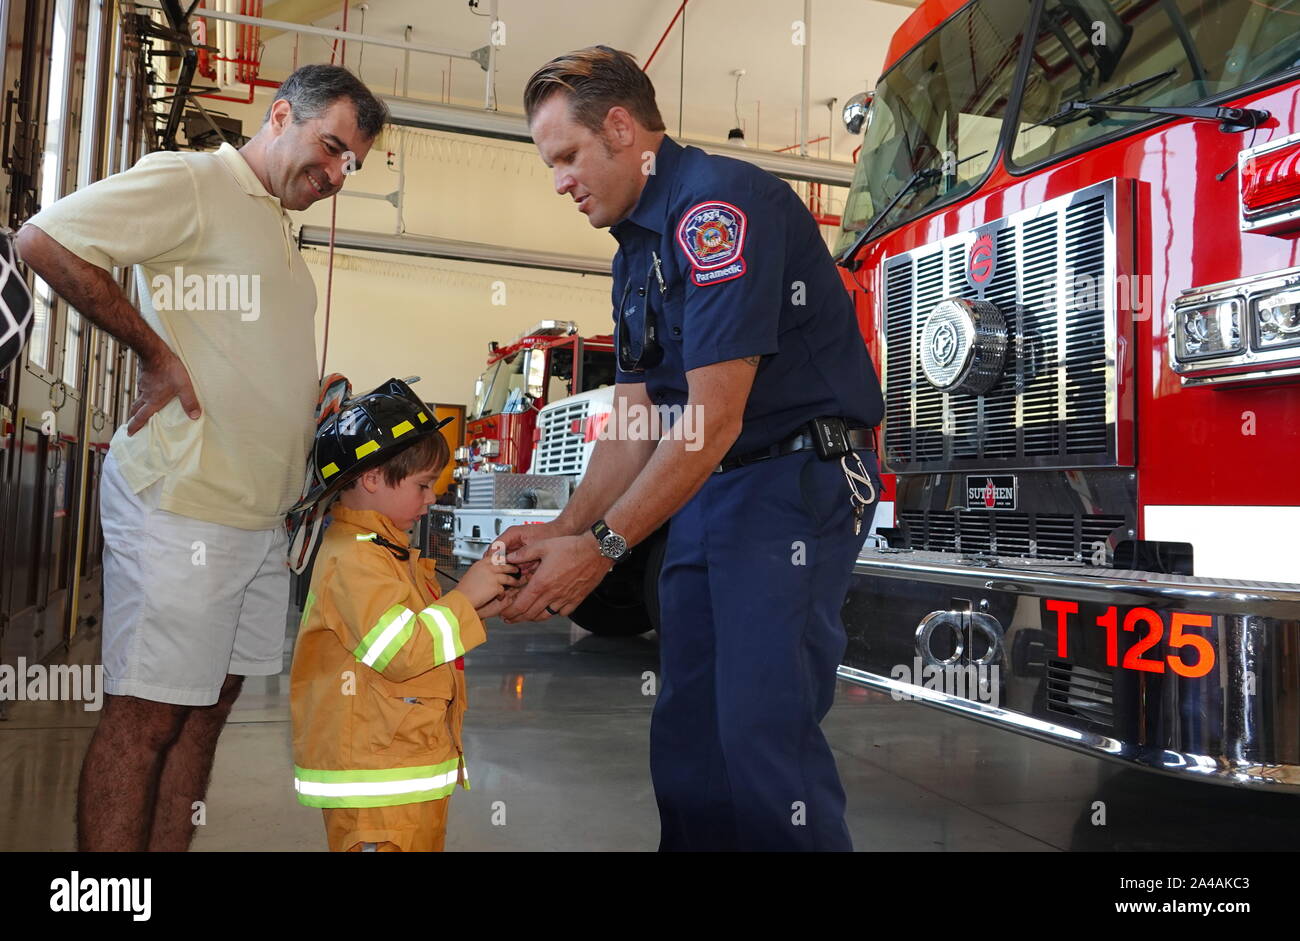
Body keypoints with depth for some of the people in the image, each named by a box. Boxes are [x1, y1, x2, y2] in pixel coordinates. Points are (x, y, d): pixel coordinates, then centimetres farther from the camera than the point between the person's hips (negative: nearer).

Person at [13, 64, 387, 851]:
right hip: (182, 507, -8)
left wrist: (320, 408, 12)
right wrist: (156, 355, -13)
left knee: (207, 708, 13)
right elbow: (45, 239, -15)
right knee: (145, 716, 0)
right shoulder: (188, 180, -5)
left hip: (261, 514, 9)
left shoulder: (279, 230, 21)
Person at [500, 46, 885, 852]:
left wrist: (603, 548, -17)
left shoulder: (718, 205, -15)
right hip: (706, 492, 9)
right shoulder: (639, 248, 15)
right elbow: (636, 424, 12)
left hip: (797, 482, -9)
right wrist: (565, 531, 2)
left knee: (764, 727, -11)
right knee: (687, 730, 12)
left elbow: (712, 422, -21)